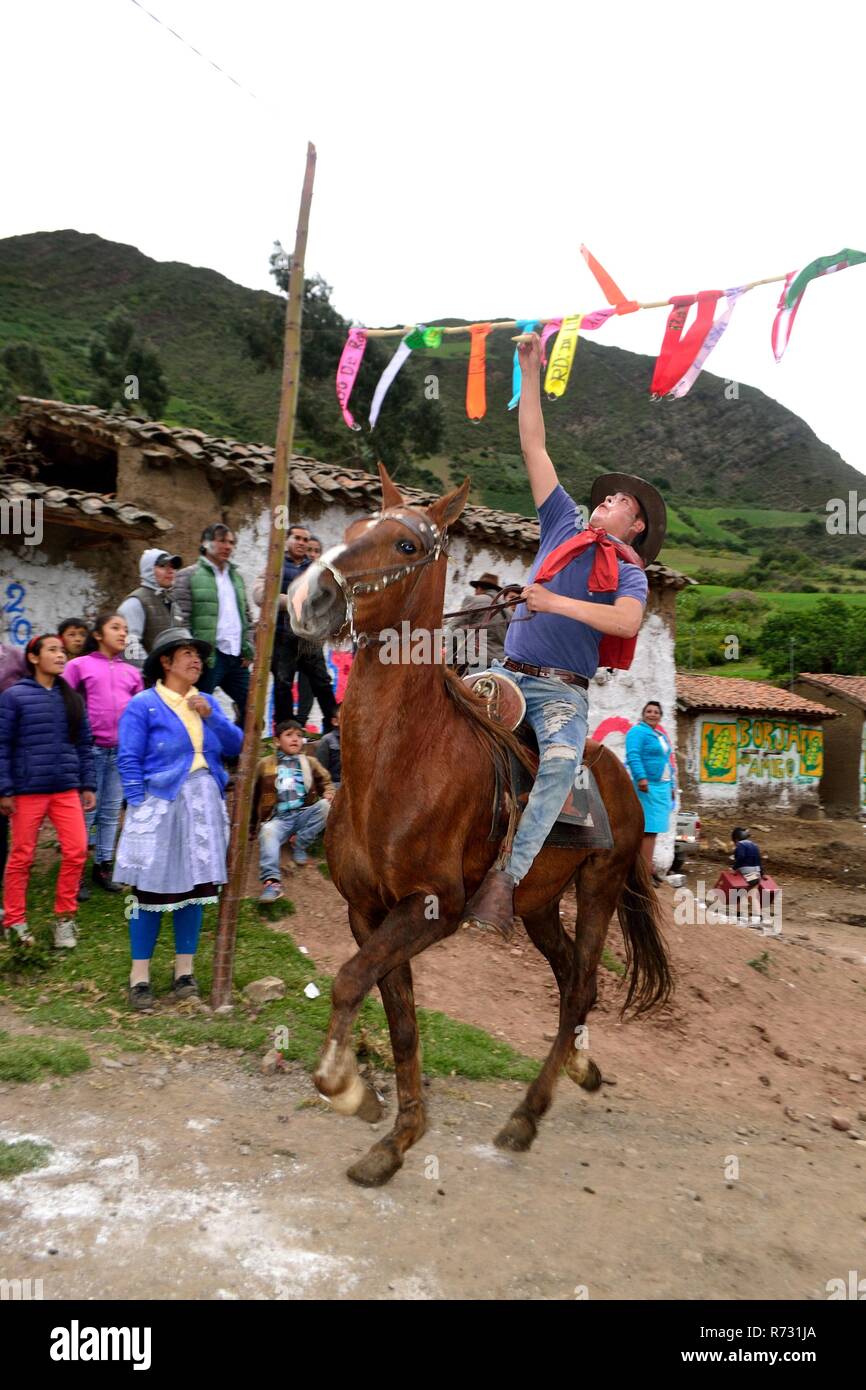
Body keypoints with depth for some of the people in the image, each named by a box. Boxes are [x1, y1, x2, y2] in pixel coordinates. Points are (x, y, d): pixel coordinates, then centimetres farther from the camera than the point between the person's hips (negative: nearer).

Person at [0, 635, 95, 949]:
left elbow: (84, 744, 12)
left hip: (66, 789, 4)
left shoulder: (71, 698, 9)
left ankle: (64, 917, 14)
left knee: (76, 851, -2)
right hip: (28, 790, -4)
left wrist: (88, 785, 8)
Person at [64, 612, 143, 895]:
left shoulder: (132, 672, 14)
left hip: (122, 751, 4)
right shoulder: (79, 665, 3)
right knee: (86, 810, 0)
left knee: (112, 810, 10)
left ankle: (103, 866, 22)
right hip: (90, 749, -4)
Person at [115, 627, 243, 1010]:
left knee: (195, 886, 9)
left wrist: (210, 716, -9)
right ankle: (139, 976, 9)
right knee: (153, 889, -1)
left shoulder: (207, 701, 12)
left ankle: (184, 970, 20)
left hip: (204, 805, 5)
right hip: (160, 804, -5)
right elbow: (129, 761, -7)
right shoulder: (143, 704, -4)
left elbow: (235, 745, 4)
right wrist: (139, 808, -14)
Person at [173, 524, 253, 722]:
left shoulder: (236, 575, 18)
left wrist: (248, 649, 9)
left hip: (236, 656, 6)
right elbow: (182, 620, -7)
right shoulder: (188, 576, -2)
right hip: (208, 657, -6)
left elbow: (246, 615, 21)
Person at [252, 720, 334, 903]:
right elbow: (254, 795, 17)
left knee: (325, 805, -27)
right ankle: (271, 880, -49)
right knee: (267, 832, -35)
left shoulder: (310, 763, 16)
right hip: (278, 818, -2)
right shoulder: (265, 764, 11)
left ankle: (300, 845, -14)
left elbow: (325, 782, 16)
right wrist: (251, 826, 19)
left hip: (304, 814, 2)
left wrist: (329, 793, -10)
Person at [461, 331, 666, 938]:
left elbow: (627, 622, -16)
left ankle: (505, 879, -33)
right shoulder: (565, 528, 18)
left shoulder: (630, 572, 8)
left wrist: (557, 603, -15)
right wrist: (531, 371, 14)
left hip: (563, 689, -4)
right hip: (509, 673, 4)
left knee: (561, 763, -30)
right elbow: (534, 448, 16)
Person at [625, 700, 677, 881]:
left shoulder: (662, 736, 22)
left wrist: (672, 786, 22)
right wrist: (641, 777, -30)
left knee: (653, 829, 9)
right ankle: (646, 872, -9)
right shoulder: (638, 731, -6)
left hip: (662, 787, 9)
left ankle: (647, 869, 14)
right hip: (648, 786, -9)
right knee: (648, 829, -10)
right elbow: (633, 756, -19)